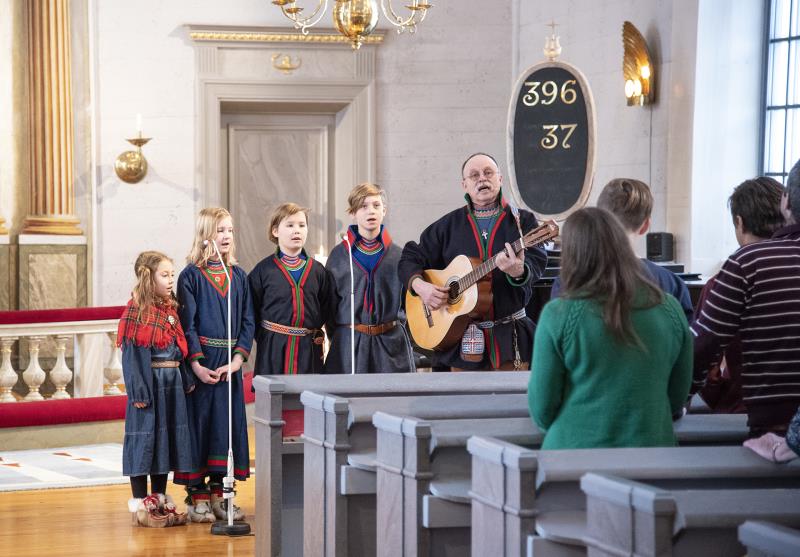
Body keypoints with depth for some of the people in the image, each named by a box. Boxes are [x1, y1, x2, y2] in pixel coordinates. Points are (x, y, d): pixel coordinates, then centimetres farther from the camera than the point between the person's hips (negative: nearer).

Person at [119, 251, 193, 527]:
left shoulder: (170, 309, 12)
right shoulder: (136, 310, -11)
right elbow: (130, 354, -14)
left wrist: (186, 380, 11)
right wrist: (137, 390, -19)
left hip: (172, 383, 8)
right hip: (148, 382, -8)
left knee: (168, 438, 11)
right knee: (145, 438, -2)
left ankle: (159, 500, 21)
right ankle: (140, 505, 5)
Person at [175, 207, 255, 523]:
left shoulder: (238, 276, 9)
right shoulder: (191, 275, -3)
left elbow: (248, 321, 6)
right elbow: (187, 323, -7)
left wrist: (237, 360, -8)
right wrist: (197, 364, -17)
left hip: (230, 363, 4)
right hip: (200, 362, -4)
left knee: (227, 423, 5)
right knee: (200, 423, -2)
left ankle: (217, 493, 13)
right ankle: (197, 497, 4)